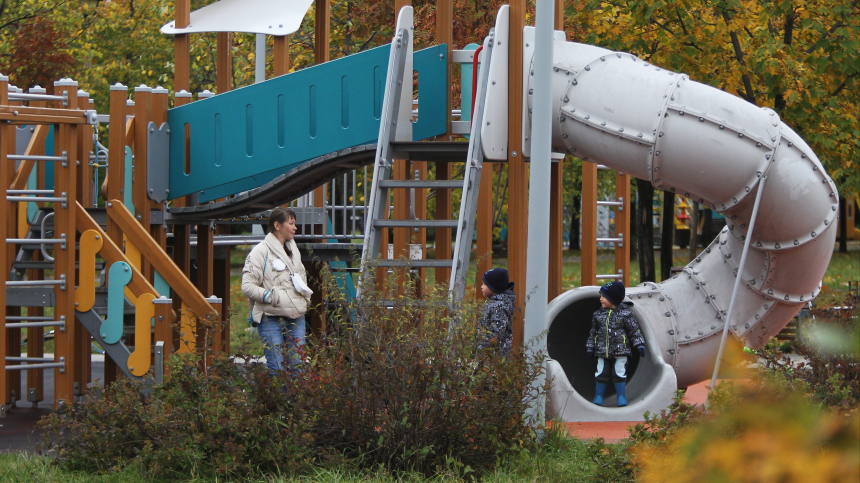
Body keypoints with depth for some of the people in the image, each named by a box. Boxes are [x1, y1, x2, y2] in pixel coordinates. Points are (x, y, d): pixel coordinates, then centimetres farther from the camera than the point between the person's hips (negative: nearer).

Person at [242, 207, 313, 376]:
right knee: (275, 368, -8)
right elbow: (247, 286, -12)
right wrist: (270, 296, -19)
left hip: (296, 317, 7)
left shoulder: (293, 249, 16)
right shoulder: (261, 251, -6)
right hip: (271, 319, -7)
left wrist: (305, 293, 12)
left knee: (297, 365, 5)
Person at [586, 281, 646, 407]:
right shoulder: (598, 314, 7)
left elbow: (634, 330, 0)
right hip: (602, 351, 3)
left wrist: (639, 344, -6)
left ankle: (622, 397, 11)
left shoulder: (625, 313, -4)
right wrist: (590, 347, 13)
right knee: (601, 374, 5)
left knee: (619, 374, 0)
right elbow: (594, 332, 15)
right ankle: (598, 397, 15)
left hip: (620, 350, -3)